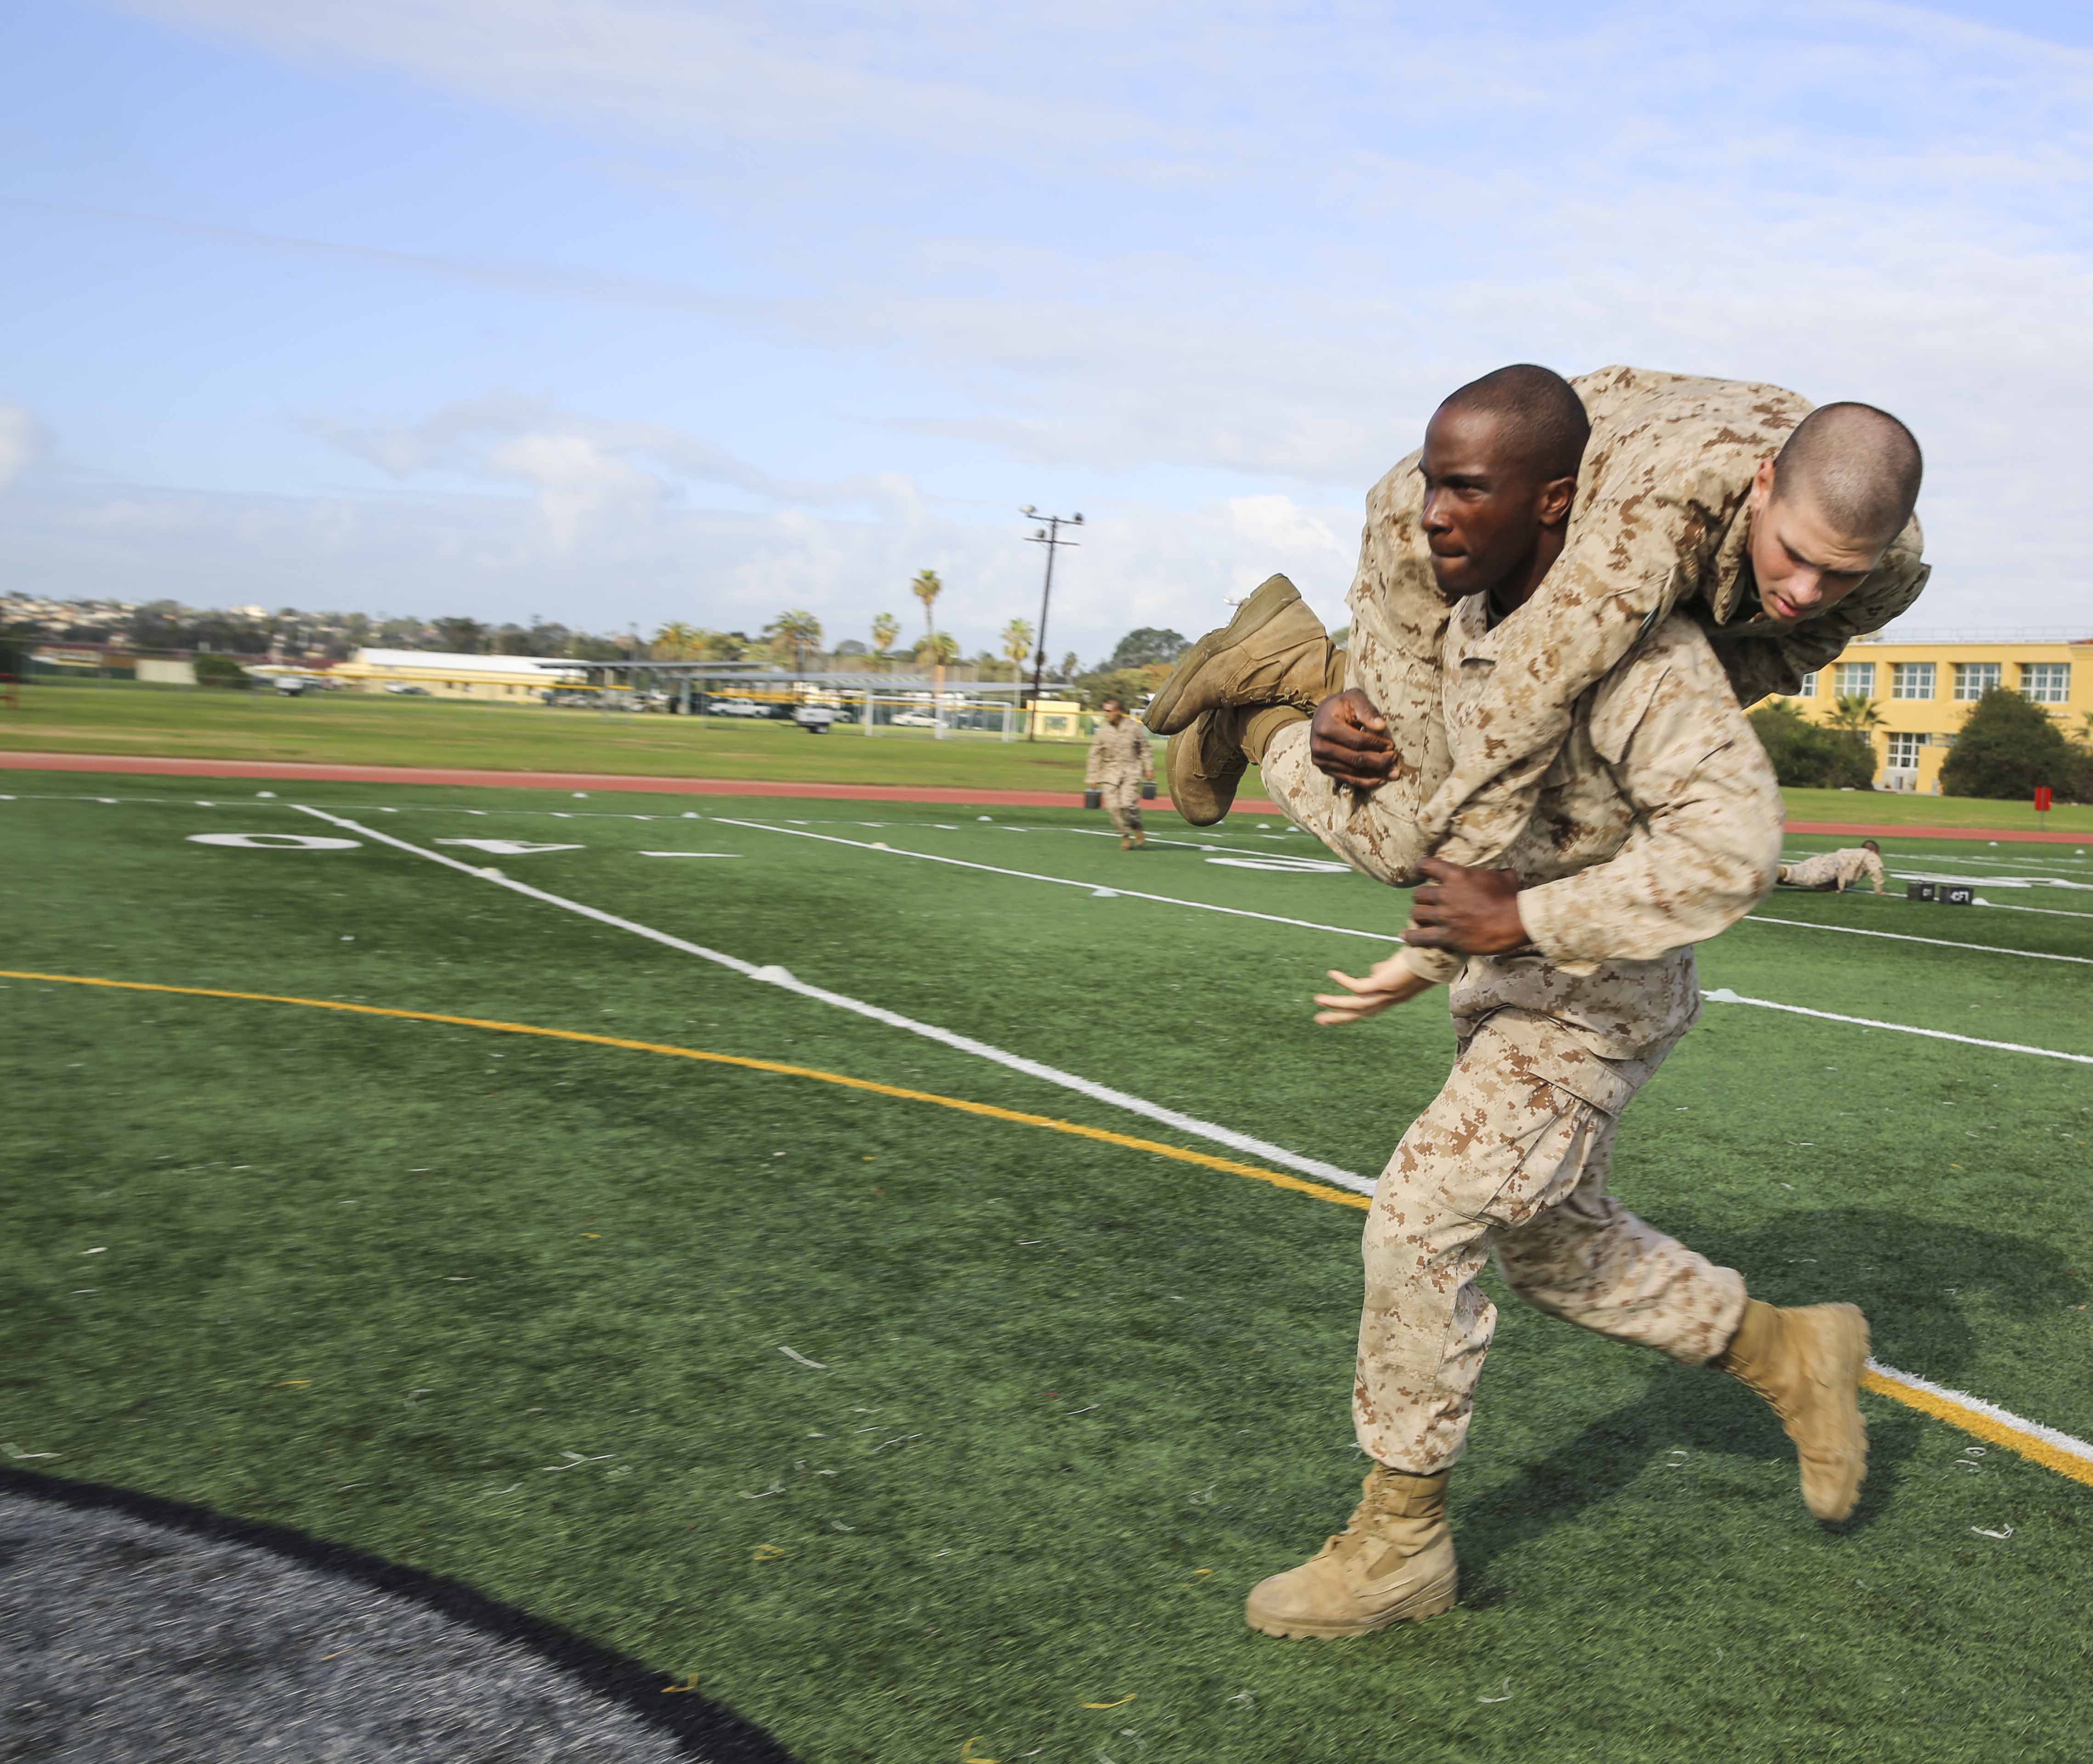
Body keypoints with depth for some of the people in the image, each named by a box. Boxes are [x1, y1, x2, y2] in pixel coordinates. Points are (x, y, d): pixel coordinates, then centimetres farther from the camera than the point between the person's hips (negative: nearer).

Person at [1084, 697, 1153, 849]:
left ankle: (1138, 832, 8)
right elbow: (1095, 756, 4)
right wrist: (1092, 778, 3)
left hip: (1131, 772, -2)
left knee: (1128, 804, -17)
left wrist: (1149, 768, 7)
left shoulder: (1133, 727, -2)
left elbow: (1144, 749, 9)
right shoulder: (1103, 730, 0)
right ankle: (1126, 837, 9)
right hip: (1110, 773, 2)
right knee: (1113, 806, -8)